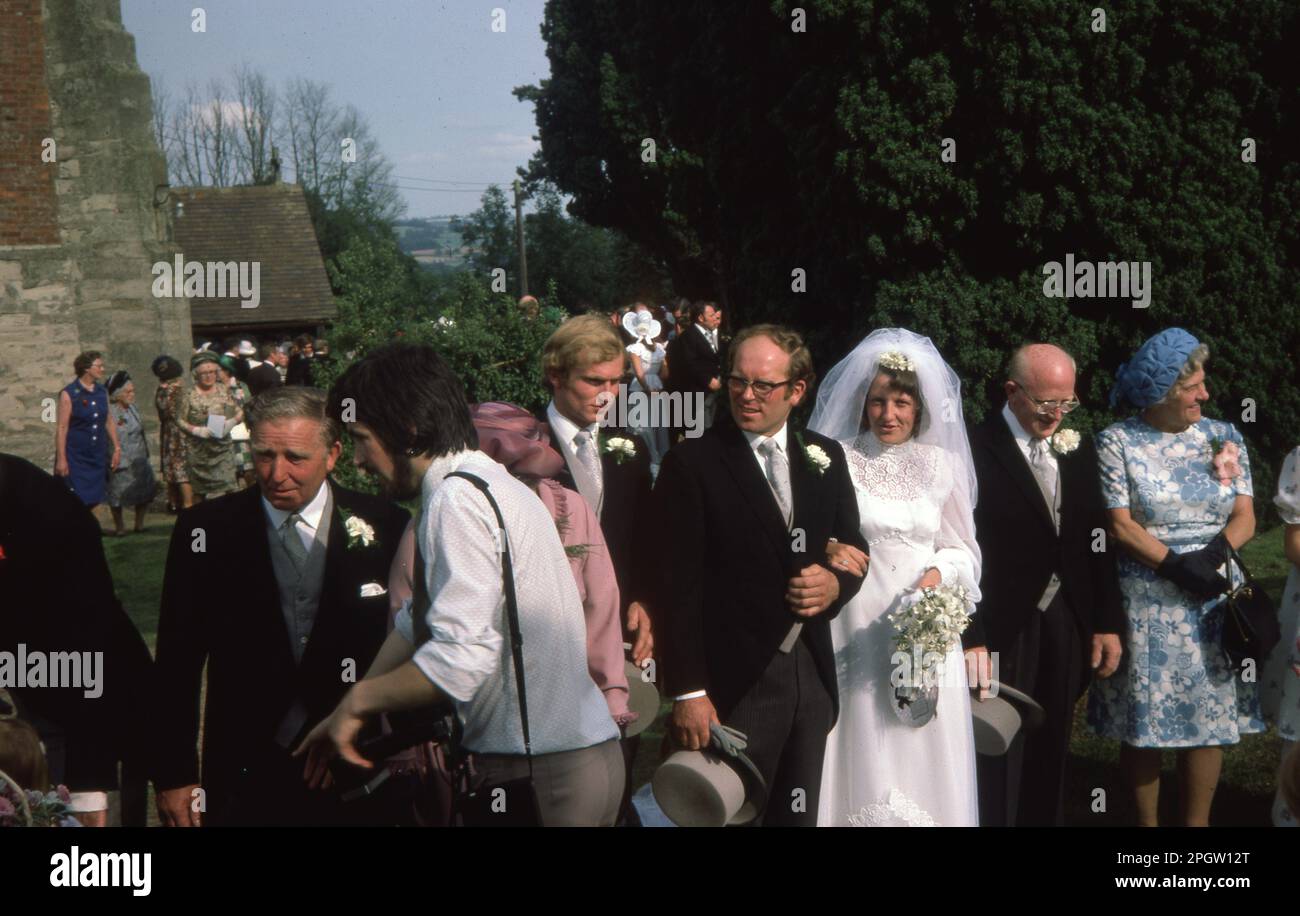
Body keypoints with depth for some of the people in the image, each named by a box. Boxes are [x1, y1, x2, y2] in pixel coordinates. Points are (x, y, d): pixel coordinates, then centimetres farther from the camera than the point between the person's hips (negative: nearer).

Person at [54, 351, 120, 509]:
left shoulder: (102, 392, 7)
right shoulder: (69, 394, -10)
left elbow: (109, 422, 16)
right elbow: (62, 428, -12)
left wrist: (117, 448, 11)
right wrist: (61, 459, -16)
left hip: (97, 456, 6)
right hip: (76, 458, -5)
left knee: (94, 501, 6)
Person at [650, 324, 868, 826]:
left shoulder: (826, 457, 9)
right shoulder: (692, 463, -7)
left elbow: (854, 546, 18)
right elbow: (676, 587, -10)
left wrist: (837, 583, -7)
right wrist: (687, 692, -14)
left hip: (812, 674, 5)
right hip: (734, 685, -5)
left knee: (798, 815, 13)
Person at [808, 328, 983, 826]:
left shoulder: (943, 463, 6)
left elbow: (962, 548, 9)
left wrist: (938, 574, -11)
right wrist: (825, 549, -22)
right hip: (853, 629, -2)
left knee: (923, 756, 3)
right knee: (859, 754, -1)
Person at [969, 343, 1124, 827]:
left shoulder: (1079, 449, 9)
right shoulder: (976, 450, -11)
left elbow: (1096, 541, 12)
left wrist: (1107, 622, 8)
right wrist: (971, 639, -16)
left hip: (1067, 625, 6)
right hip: (1003, 629, -5)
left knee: (1050, 755, 12)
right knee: (998, 759, 1)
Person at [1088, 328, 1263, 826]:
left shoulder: (1223, 436, 6)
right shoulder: (1118, 442, -4)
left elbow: (1244, 518, 3)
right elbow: (1120, 525, -8)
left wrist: (1214, 554, -16)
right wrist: (1177, 566, -17)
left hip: (1213, 598, 3)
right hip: (1145, 604, -3)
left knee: (1208, 717, 4)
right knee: (1142, 723, 1)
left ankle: (1197, 823, 14)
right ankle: (1146, 823, 14)